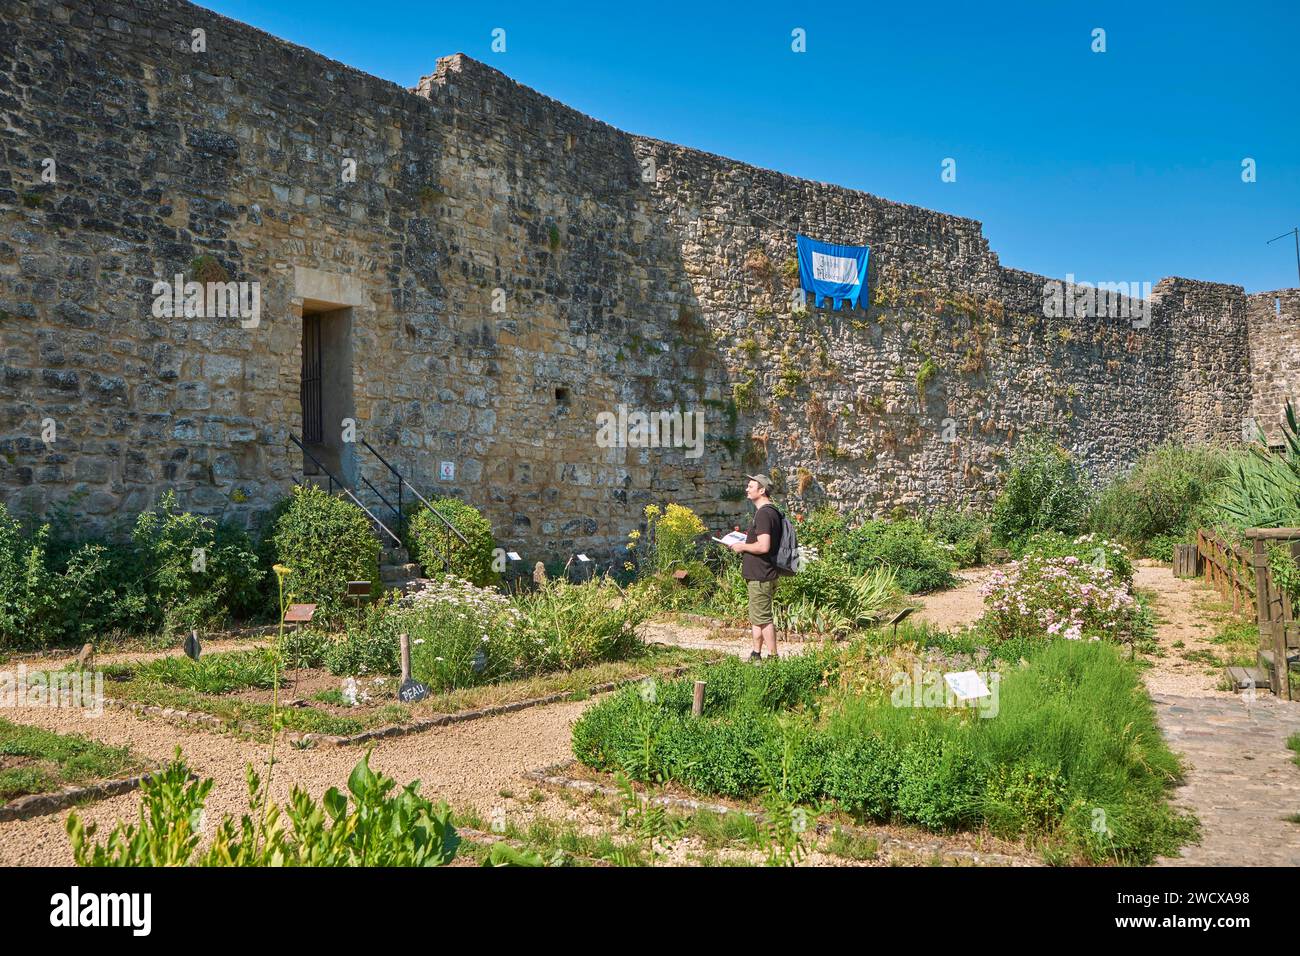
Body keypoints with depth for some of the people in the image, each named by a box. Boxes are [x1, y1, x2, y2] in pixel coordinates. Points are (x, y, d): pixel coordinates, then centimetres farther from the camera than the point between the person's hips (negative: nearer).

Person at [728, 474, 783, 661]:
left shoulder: (764, 514, -19)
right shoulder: (772, 511, 14)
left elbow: (763, 546, -27)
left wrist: (742, 546, -12)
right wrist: (747, 542, 17)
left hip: (761, 576, -11)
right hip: (760, 574, 11)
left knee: (763, 618, -4)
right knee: (756, 617, 17)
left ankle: (772, 657, 1)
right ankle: (756, 655, 25)